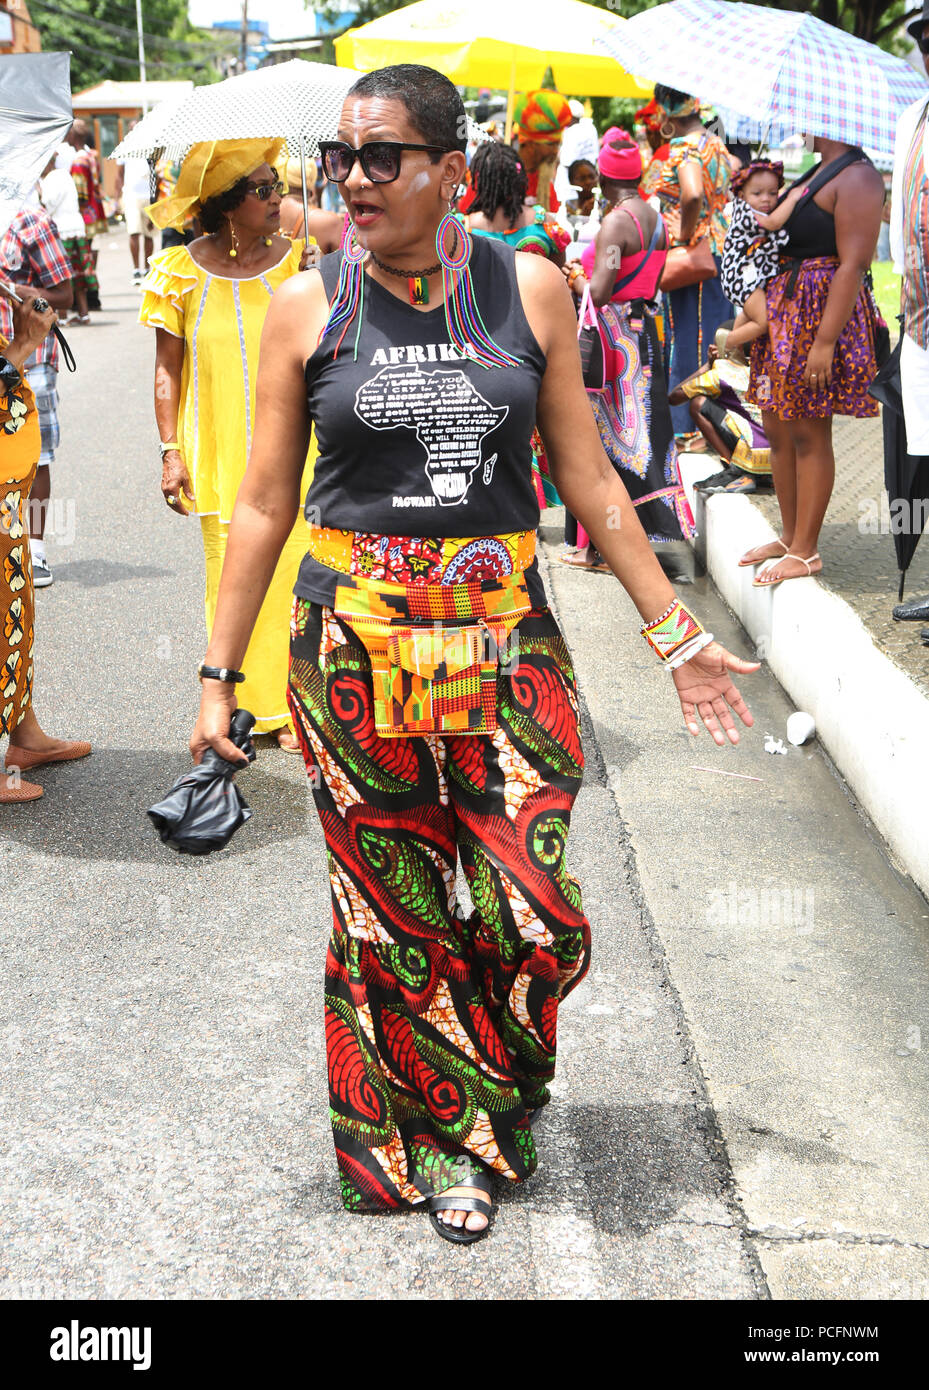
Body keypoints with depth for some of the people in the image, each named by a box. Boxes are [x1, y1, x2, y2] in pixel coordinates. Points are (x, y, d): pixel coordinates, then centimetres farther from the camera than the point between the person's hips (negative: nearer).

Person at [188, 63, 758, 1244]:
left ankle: (479, 1127, 27)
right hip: (357, 647, 0)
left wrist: (677, 633, 7)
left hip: (505, 638, 1)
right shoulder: (307, 307, 0)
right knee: (393, 921, 6)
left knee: (535, 920, -1)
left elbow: (587, 480, 7)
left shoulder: (527, 289, 2)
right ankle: (427, 1143, 28)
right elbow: (264, 504, 4)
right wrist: (219, 672, 2)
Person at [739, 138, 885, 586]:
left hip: (820, 313, -10)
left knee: (808, 436, -5)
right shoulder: (821, 171, 17)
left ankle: (805, 553, 3)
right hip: (784, 312, 10)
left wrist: (825, 340, -24)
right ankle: (789, 537, 24)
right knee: (778, 429, 13)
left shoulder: (857, 177, -13)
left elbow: (853, 264, -20)